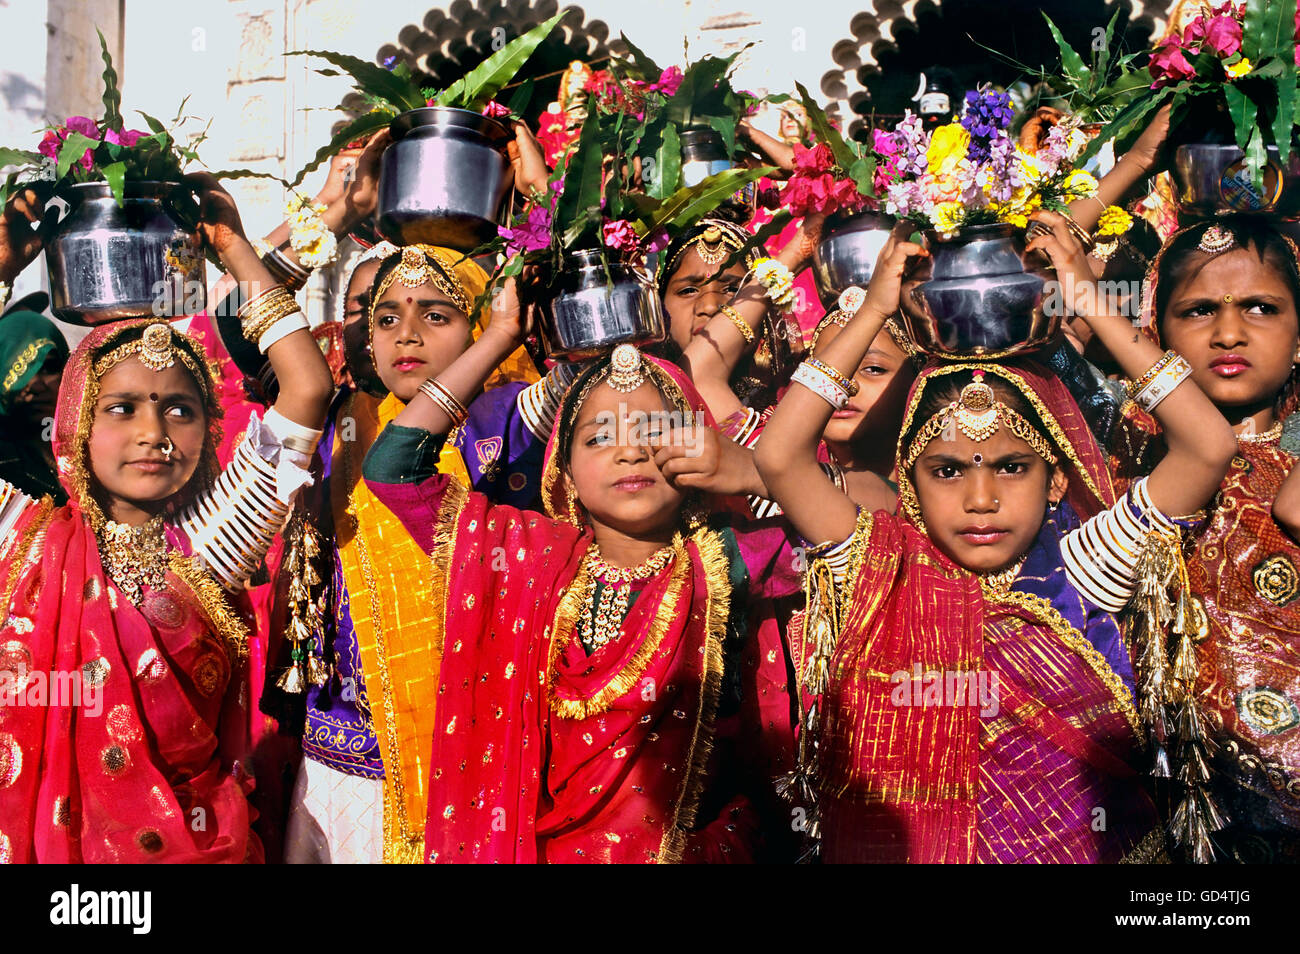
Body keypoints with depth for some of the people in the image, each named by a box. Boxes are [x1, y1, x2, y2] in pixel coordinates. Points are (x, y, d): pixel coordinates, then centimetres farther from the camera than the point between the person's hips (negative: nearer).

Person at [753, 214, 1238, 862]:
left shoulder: (1076, 573, 0)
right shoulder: (884, 574, -1)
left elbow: (1209, 445, -6)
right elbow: (779, 456, -10)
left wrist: (1094, 309, -4)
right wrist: (873, 312, -6)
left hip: (1085, 846, 0)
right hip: (904, 847, 1)